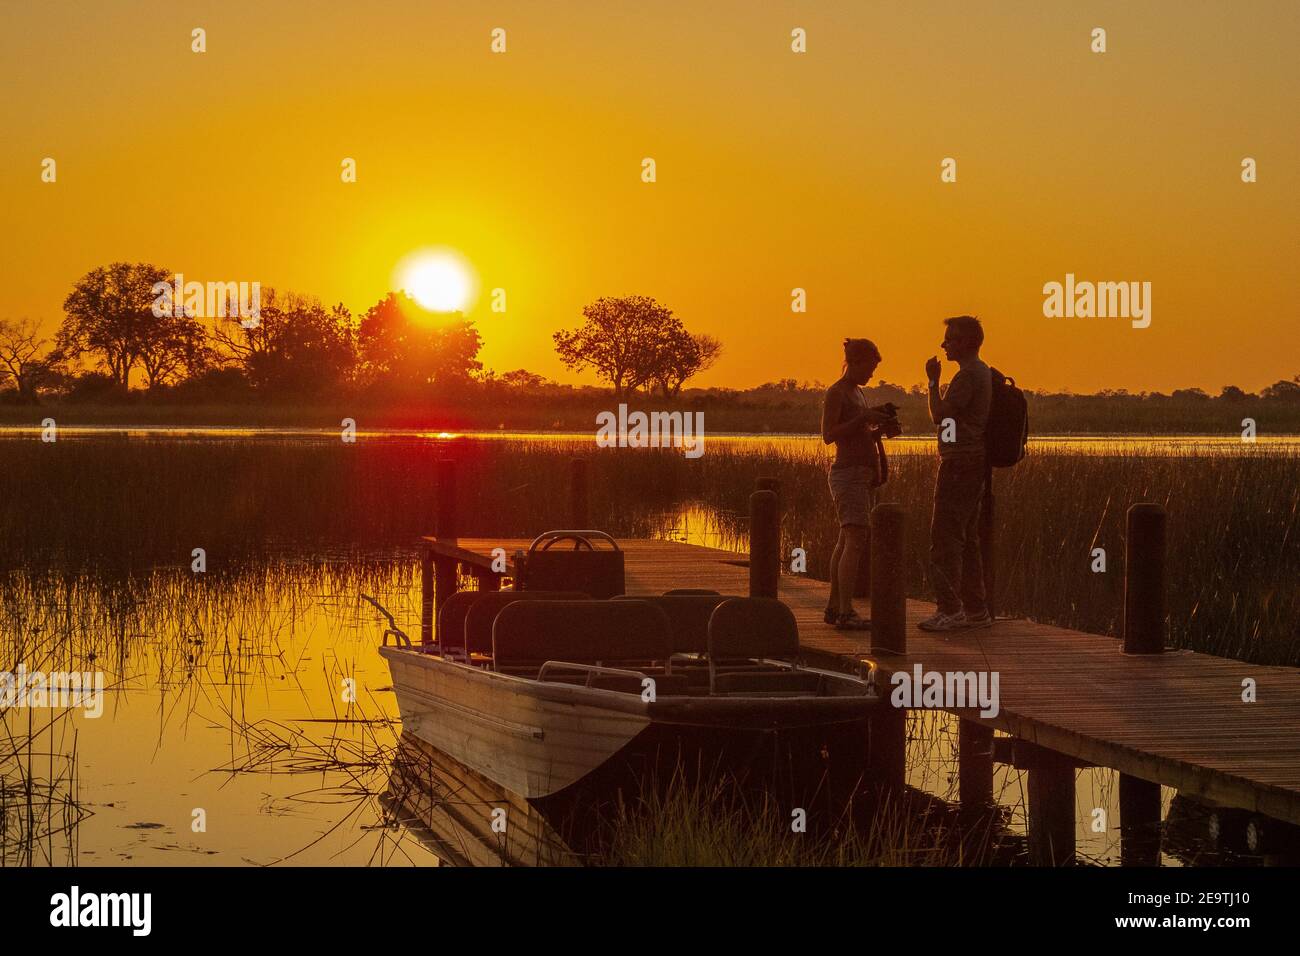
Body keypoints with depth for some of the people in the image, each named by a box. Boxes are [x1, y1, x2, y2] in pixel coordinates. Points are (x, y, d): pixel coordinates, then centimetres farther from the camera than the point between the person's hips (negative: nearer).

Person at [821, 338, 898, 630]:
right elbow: (828, 435, -16)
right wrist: (863, 418, -22)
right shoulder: (835, 392, -9)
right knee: (856, 541, -17)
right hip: (848, 473, -10)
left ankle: (834, 607, 15)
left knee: (845, 542, 11)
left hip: (863, 475, 10)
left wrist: (881, 426, 7)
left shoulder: (857, 392, 18)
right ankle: (845, 612, -23)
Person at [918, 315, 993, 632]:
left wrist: (933, 381, -5)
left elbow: (940, 415, -13)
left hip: (960, 463, -11)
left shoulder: (968, 375, -14)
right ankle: (975, 609, 16)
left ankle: (949, 609, -14)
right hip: (974, 462, 11)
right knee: (966, 539, 13)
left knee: (945, 537, -11)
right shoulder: (983, 373, 18)